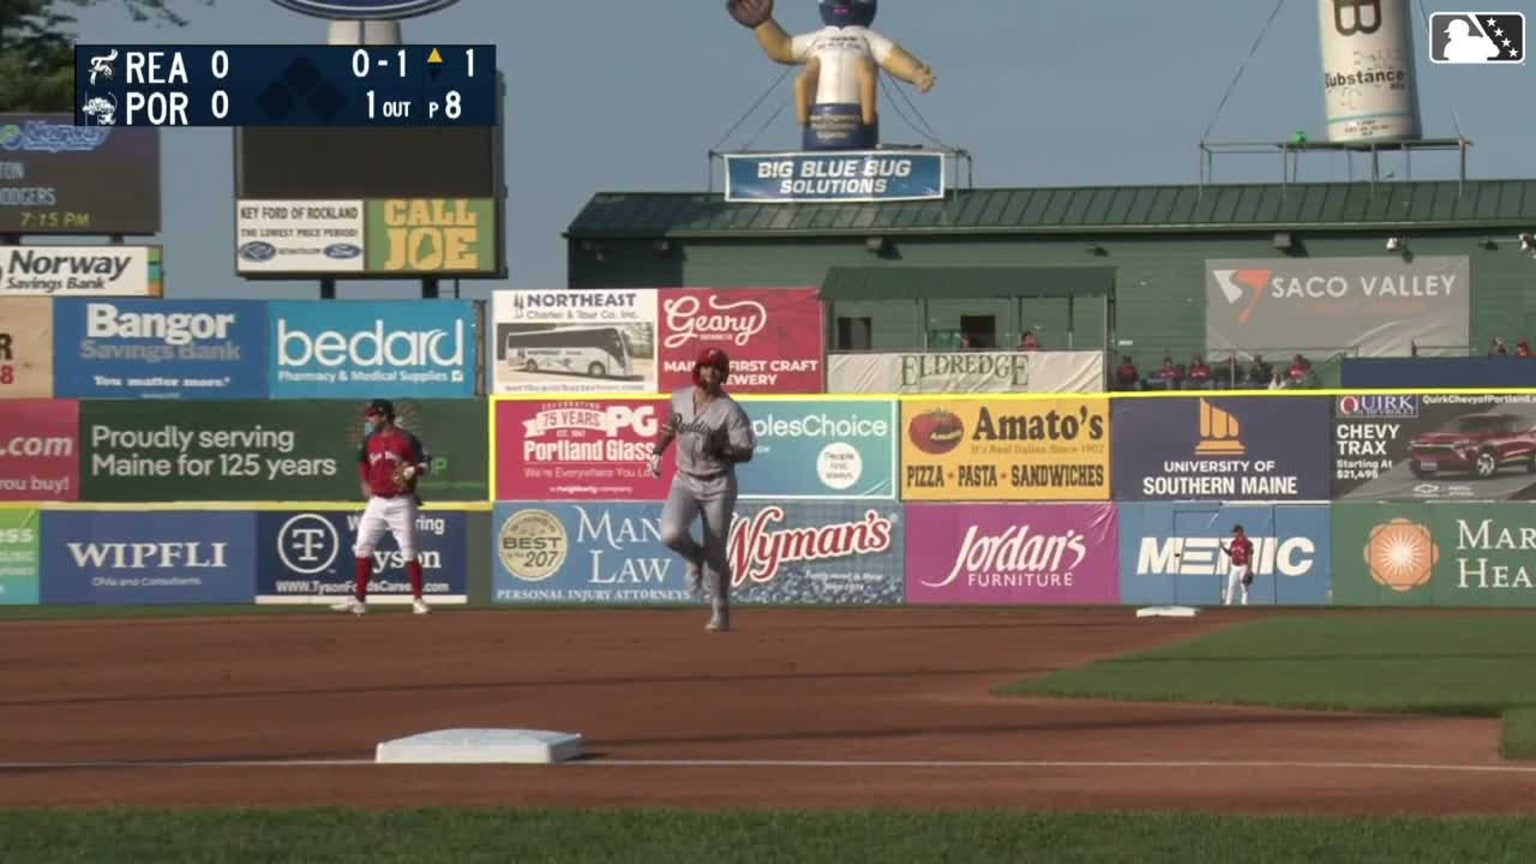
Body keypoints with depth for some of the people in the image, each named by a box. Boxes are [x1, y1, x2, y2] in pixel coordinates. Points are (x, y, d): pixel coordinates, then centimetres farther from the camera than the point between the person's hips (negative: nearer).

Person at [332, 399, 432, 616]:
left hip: (401, 503, -6)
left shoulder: (406, 440, -10)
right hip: (377, 501, 6)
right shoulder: (369, 441, 7)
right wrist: (365, 483, 9)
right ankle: (359, 599, 8)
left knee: (408, 551, -4)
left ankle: (417, 600, 3)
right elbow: (363, 464, 21)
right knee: (362, 548, 2)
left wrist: (412, 471, -25)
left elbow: (424, 463, -8)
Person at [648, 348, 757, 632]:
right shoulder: (680, 398, 1)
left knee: (716, 554, 0)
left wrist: (717, 450, -30)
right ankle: (695, 558, 13)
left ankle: (720, 613, 19)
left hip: (718, 486, -3)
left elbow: (746, 453, -16)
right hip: (685, 481, 3)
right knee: (671, 533, -23)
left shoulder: (730, 411, -14)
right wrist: (657, 452, 12)